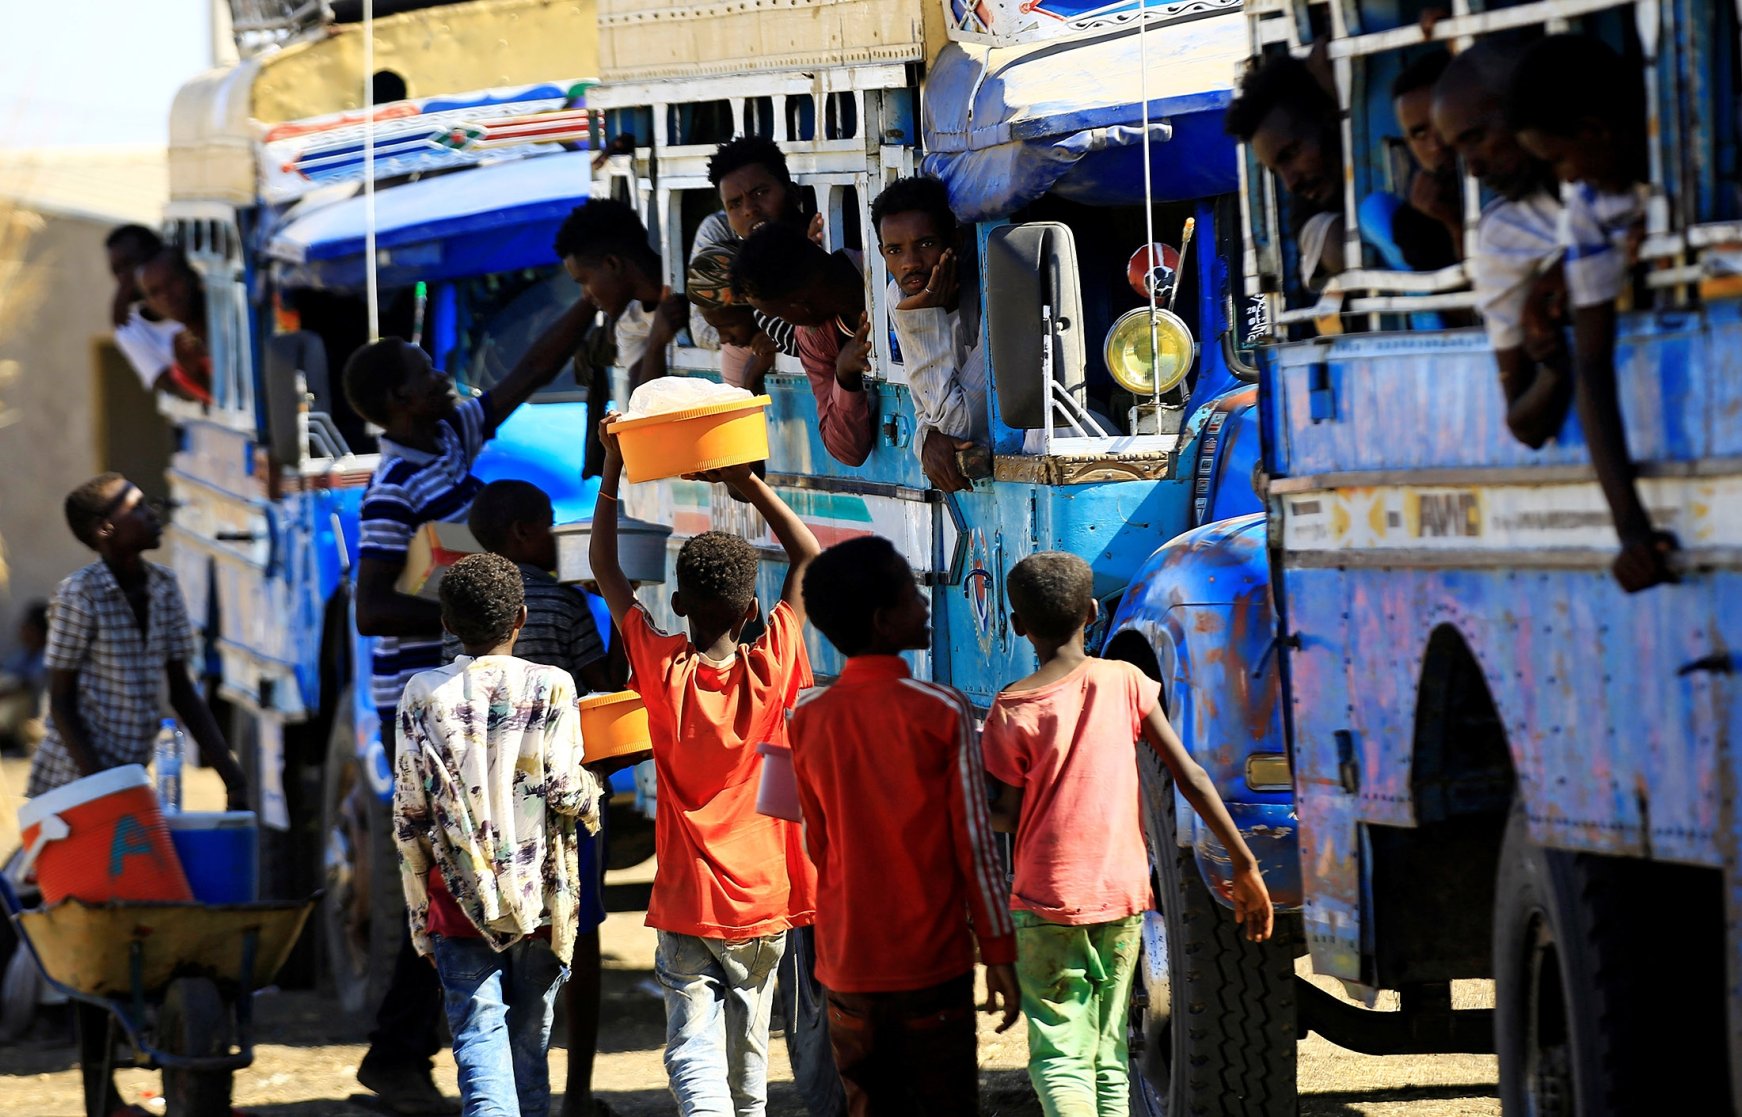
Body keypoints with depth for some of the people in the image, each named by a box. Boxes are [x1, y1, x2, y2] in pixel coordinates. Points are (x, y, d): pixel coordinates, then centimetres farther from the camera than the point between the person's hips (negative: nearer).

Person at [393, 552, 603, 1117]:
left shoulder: (423, 695, 1)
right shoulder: (550, 687, -3)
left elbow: (409, 816, 1)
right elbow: (564, 789, -11)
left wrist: (420, 919, 8)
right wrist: (592, 798, 14)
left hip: (460, 902, 0)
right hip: (538, 901, 1)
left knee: (480, 1045, -6)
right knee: (530, 1042, 12)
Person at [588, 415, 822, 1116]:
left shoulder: (664, 675, -9)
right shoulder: (770, 673, -6)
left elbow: (606, 574, 4)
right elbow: (809, 558, 7)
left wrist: (612, 474, 8)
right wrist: (749, 485, 6)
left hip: (688, 902, -2)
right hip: (764, 900, 2)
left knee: (695, 1058, -10)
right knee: (748, 1057, 17)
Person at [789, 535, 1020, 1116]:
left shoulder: (808, 719, 1)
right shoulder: (942, 711, -10)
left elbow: (816, 844, 7)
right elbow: (973, 842, -9)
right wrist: (998, 952, -2)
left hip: (848, 964, 3)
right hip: (934, 960, -3)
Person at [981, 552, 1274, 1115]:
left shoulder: (1011, 710, -6)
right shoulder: (1125, 682, 2)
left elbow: (1006, 818, -4)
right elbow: (1190, 777, -2)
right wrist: (1244, 864, 3)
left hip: (1048, 900, -3)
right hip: (1123, 897, 3)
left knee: (1060, 1058, -6)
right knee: (1107, 1057, 14)